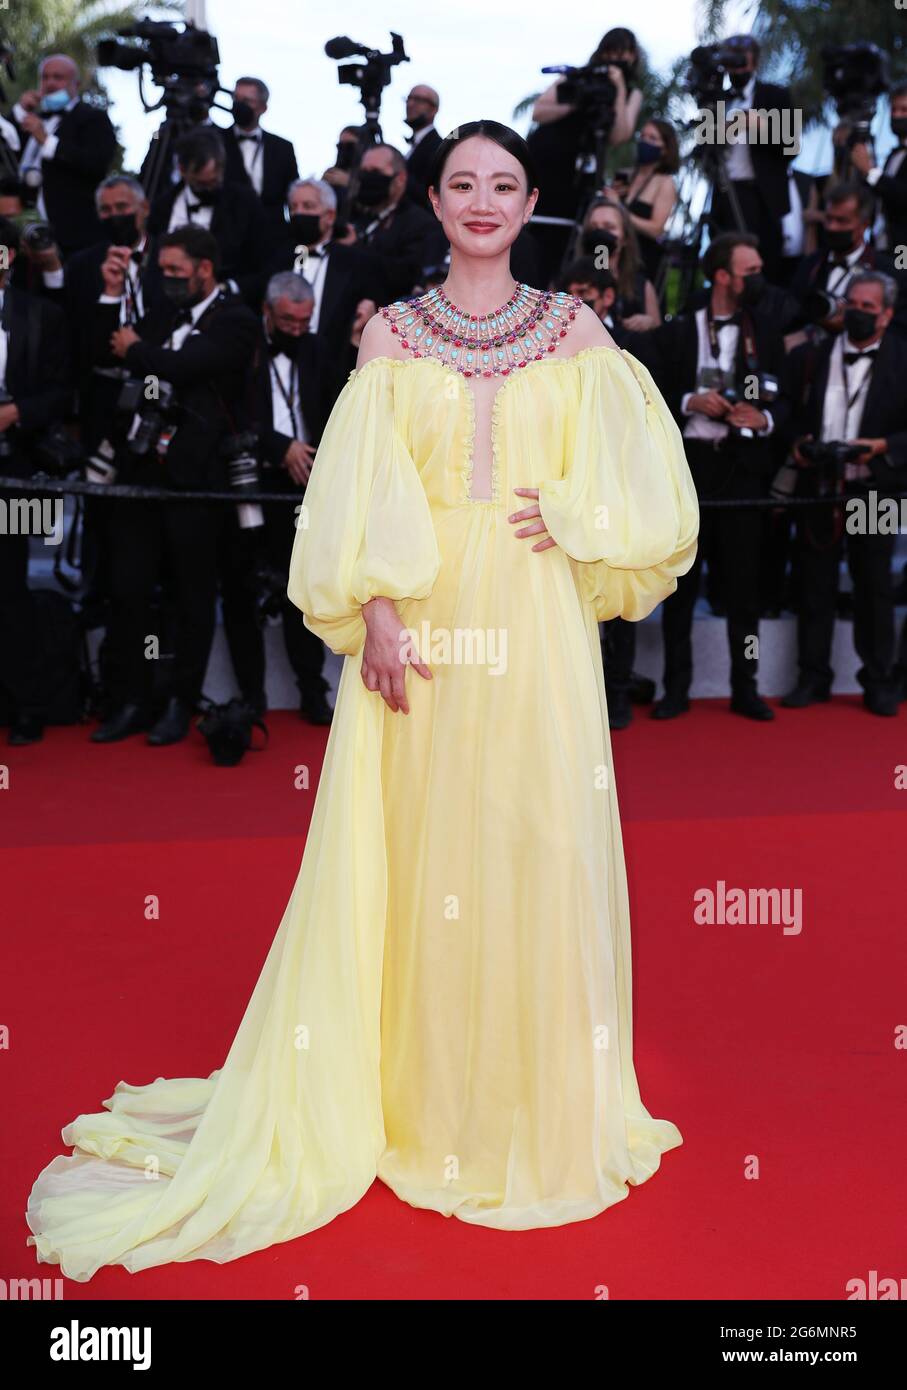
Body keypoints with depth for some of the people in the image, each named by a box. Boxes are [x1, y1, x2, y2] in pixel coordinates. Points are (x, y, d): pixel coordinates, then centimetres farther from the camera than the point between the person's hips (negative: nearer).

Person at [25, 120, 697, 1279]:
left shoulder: (574, 331, 11)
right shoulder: (391, 332, 8)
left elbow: (636, 469, 6)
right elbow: (361, 487, -1)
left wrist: (567, 515, -10)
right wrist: (375, 610, -13)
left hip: (535, 623, 1)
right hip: (421, 618, 0)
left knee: (539, 846, 3)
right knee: (416, 853, 3)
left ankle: (537, 1108, 21)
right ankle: (419, 1106, 20)